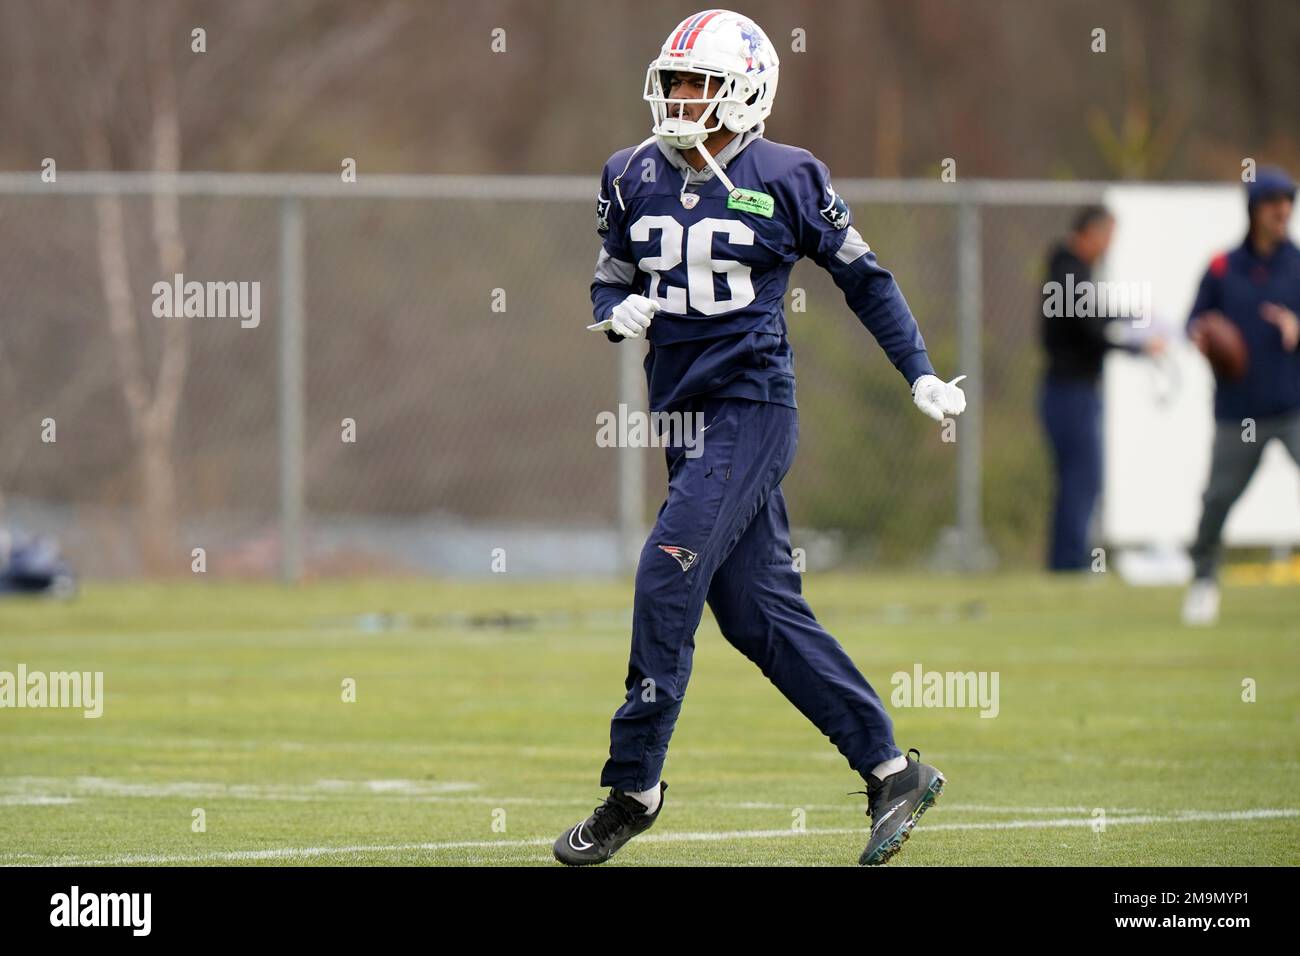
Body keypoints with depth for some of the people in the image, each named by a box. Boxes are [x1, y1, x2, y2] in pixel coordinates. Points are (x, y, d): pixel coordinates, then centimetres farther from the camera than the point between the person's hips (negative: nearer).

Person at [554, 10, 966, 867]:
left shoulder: (785, 181, -6)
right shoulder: (635, 178, 7)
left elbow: (863, 278, 4)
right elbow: (610, 280, 17)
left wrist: (922, 376, 5)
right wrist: (619, 311, -6)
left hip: (752, 404, -6)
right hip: (680, 407, 6)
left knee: (668, 577, -17)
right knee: (759, 611, 6)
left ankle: (635, 785, -9)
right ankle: (893, 773, 14)